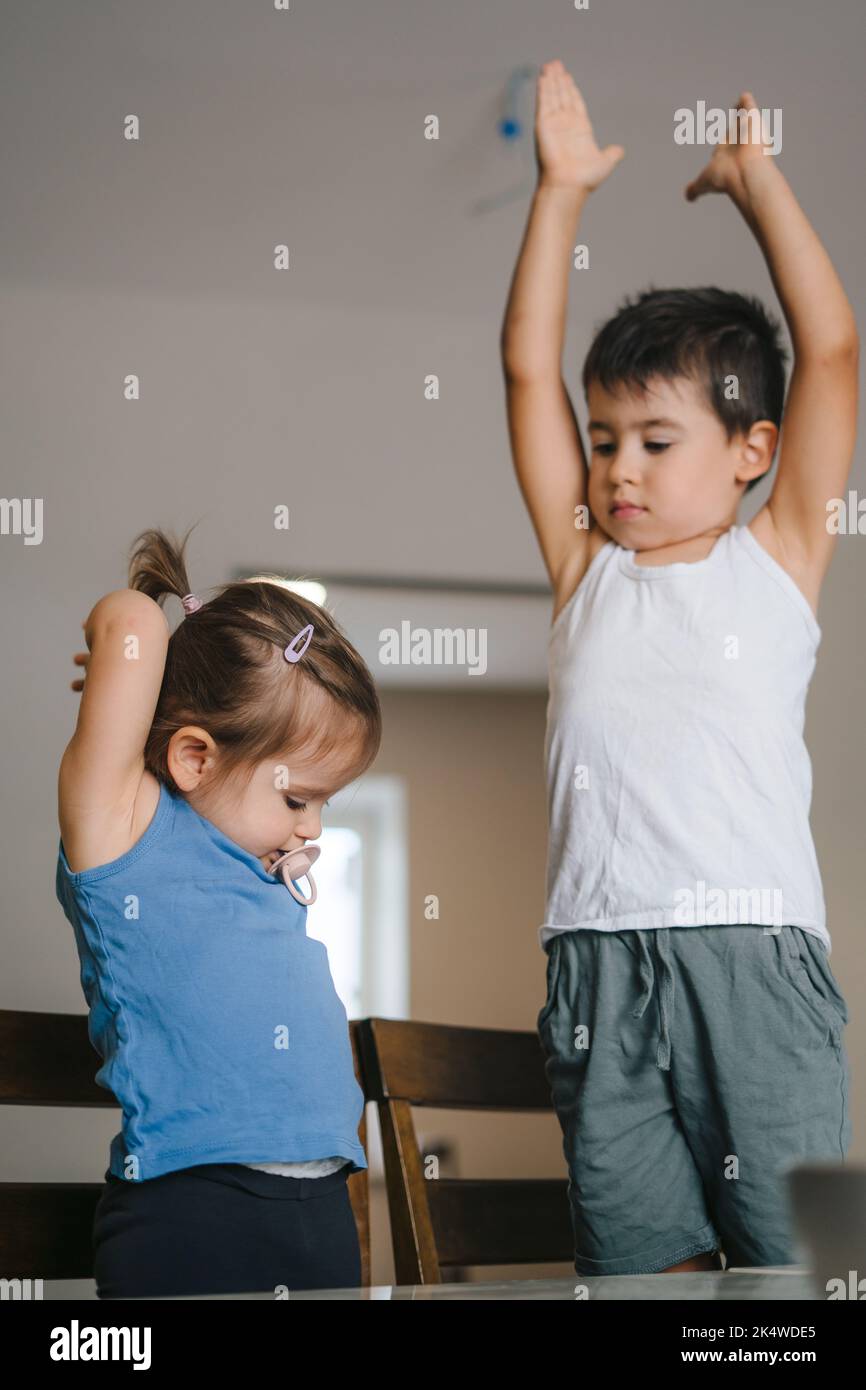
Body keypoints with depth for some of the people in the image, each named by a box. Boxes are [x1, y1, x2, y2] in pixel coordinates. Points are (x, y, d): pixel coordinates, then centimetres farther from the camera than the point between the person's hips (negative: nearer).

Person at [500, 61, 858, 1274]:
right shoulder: (585, 570, 16)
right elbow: (530, 369, 14)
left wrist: (757, 183, 9)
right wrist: (561, 190, 11)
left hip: (752, 949, -2)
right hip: (600, 956, 3)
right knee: (639, 1262, 3)